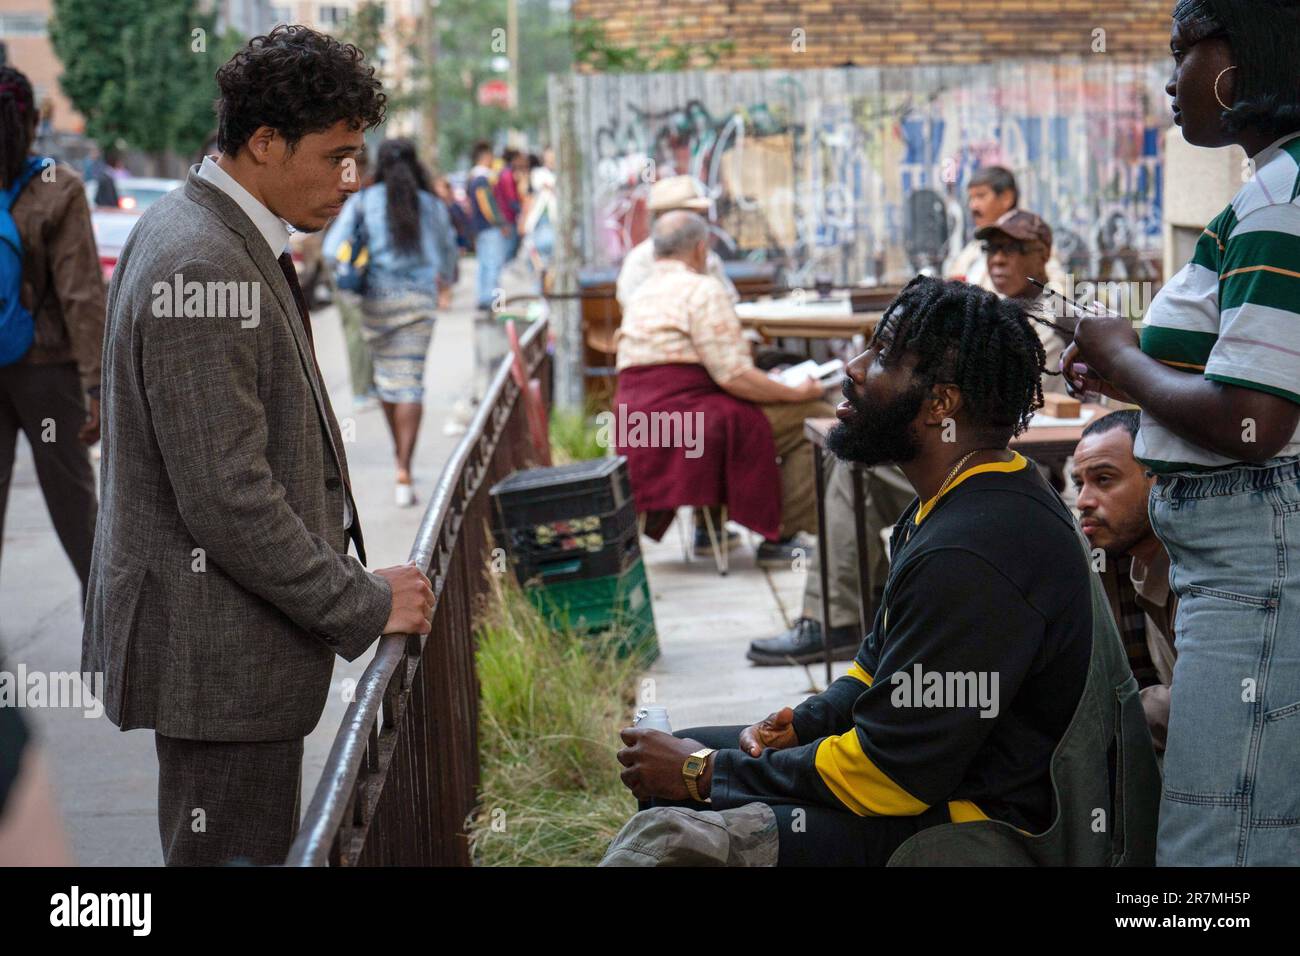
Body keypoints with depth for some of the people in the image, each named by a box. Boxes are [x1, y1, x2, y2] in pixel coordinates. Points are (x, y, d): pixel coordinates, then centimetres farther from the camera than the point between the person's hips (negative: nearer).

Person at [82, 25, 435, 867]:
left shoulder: (198, 233, 11)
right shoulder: (204, 269, -23)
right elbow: (227, 501, -26)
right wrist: (364, 605, -16)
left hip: (223, 638, 11)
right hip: (219, 649, -11)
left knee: (260, 849, 19)